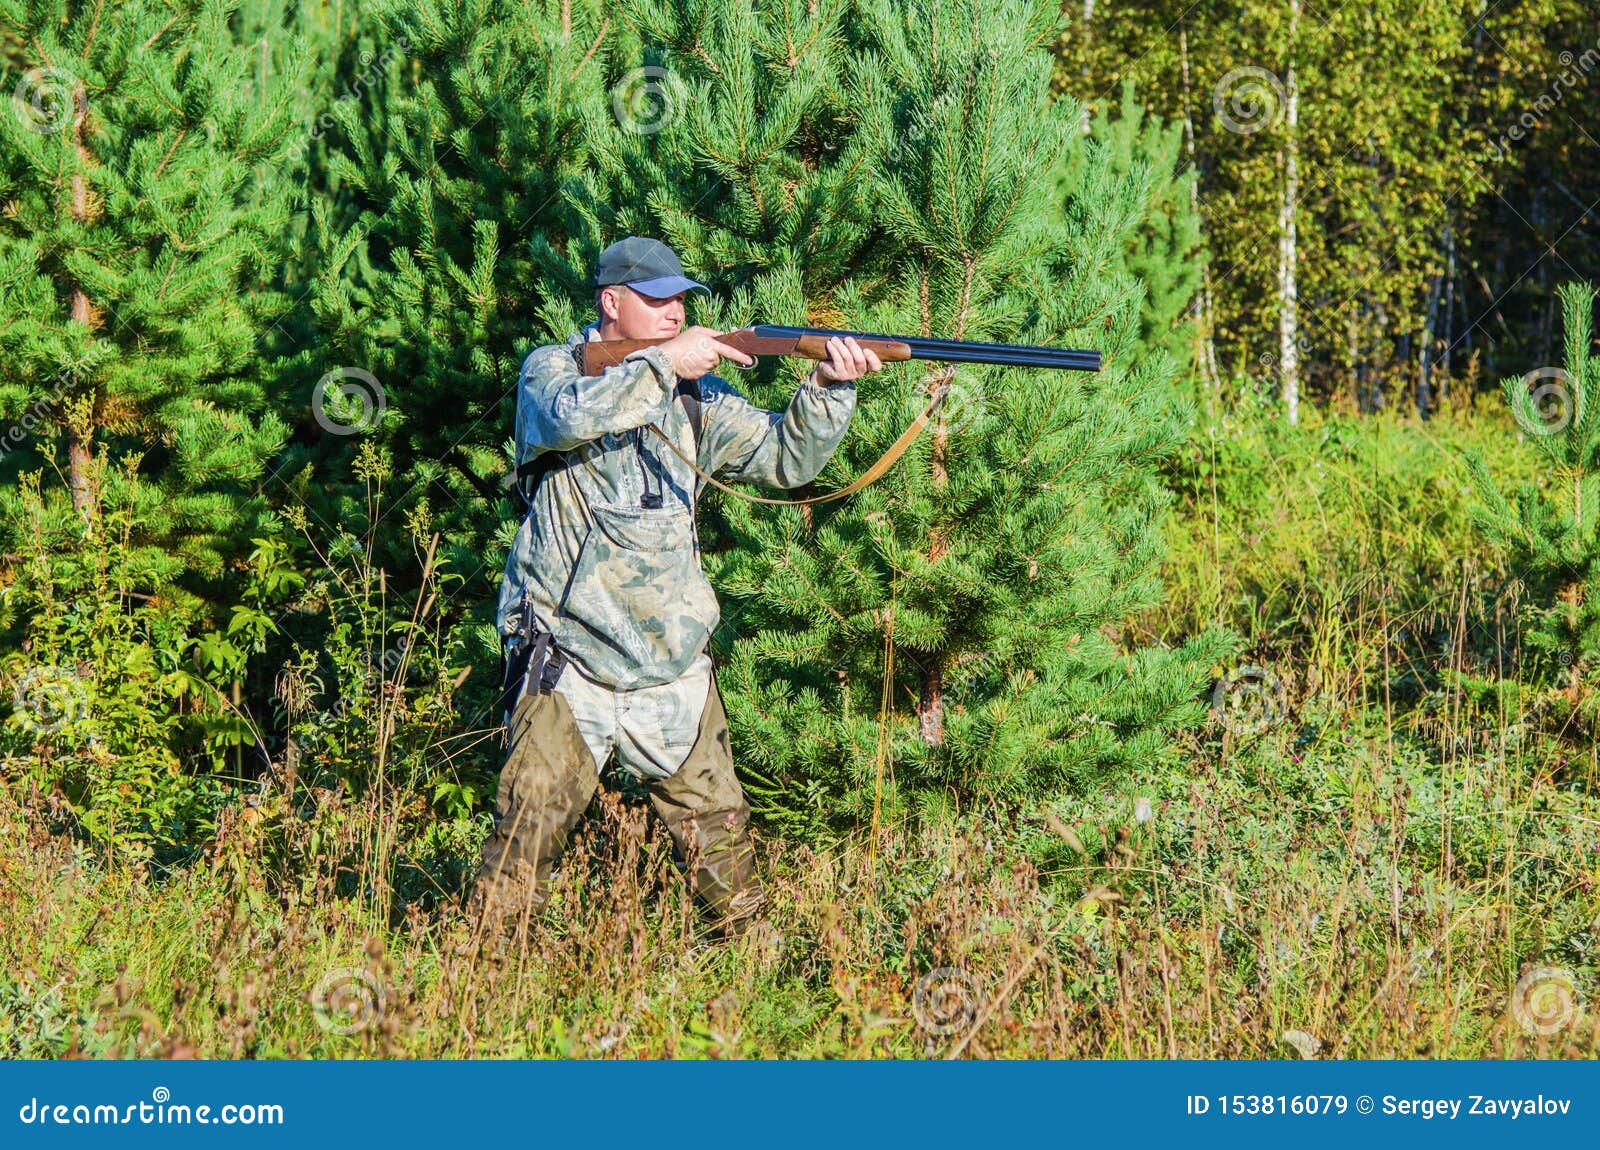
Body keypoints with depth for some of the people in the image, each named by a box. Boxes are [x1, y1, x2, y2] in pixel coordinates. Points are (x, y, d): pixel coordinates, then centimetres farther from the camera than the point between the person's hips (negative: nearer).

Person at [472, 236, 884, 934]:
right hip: (569, 665, -4)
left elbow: (783, 458, 5)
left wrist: (828, 388, -12)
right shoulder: (551, 369, 0)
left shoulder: (696, 392, 12)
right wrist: (664, 361, -23)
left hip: (673, 667, 4)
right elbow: (569, 418, -24)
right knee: (529, 826, -9)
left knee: (716, 824, 7)